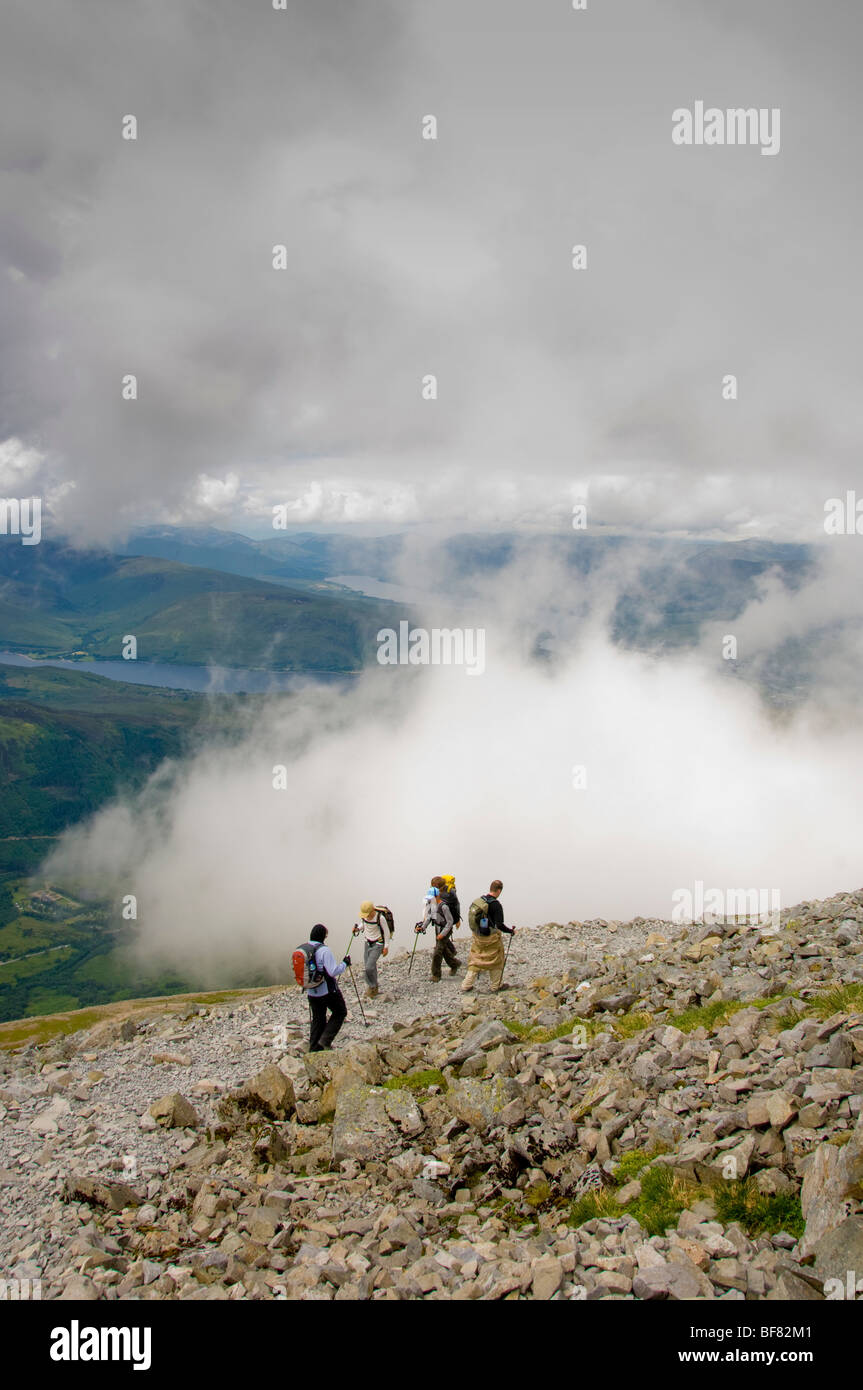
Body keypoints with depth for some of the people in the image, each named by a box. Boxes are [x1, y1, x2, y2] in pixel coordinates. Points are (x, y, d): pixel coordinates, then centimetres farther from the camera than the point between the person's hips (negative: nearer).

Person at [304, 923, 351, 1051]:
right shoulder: (324, 950, -20)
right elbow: (333, 971, -23)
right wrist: (345, 963, -8)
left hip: (312, 993, 6)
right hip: (328, 991, -6)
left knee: (317, 1019, 18)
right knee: (340, 1012, 14)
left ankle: (314, 1048, 20)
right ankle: (326, 1040, 4)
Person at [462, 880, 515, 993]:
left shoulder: (477, 901, -1)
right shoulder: (496, 905, -21)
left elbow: (471, 918, 9)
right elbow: (499, 925, -25)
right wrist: (511, 931, -10)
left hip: (477, 937, 6)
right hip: (491, 939, -6)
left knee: (475, 960, 17)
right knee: (496, 962, 13)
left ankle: (467, 985, 16)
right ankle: (494, 987, 22)